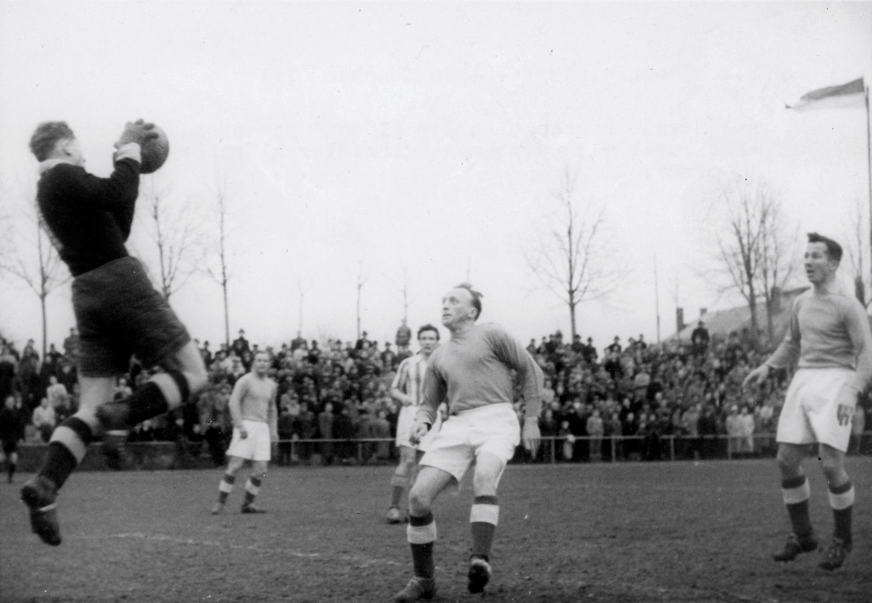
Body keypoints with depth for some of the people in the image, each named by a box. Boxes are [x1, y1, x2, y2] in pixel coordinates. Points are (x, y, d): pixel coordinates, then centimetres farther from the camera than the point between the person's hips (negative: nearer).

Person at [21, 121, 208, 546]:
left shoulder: (45, 192, 23)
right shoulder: (65, 177, -4)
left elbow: (116, 228, 26)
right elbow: (118, 195, -22)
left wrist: (129, 158, 23)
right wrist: (127, 150, -8)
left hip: (86, 294, 9)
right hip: (119, 279, -8)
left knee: (89, 409, 3)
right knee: (192, 373, -2)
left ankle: (45, 485, -16)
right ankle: (125, 414, -24)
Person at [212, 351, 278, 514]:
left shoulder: (271, 385, 15)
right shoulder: (245, 381, -5)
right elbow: (233, 403, -12)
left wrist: (273, 431, 19)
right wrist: (240, 426, -19)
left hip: (262, 428, 6)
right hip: (245, 426, -6)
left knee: (260, 470, -2)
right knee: (235, 465, -12)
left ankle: (247, 503, 10)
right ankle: (220, 502, -4)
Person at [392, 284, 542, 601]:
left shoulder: (491, 334, 8)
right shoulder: (439, 356, 22)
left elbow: (530, 370, 9)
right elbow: (429, 403, 25)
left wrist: (532, 420, 3)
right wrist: (422, 424, 1)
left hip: (496, 419, -4)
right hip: (458, 425, 5)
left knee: (484, 478, -36)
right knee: (418, 496, -12)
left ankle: (480, 561, -45)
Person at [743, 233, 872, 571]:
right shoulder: (802, 303, 16)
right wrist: (766, 368, 12)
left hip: (835, 383, -6)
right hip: (803, 382, 7)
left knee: (831, 465, -14)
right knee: (787, 461, 1)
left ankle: (842, 538, 6)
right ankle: (802, 536, 18)